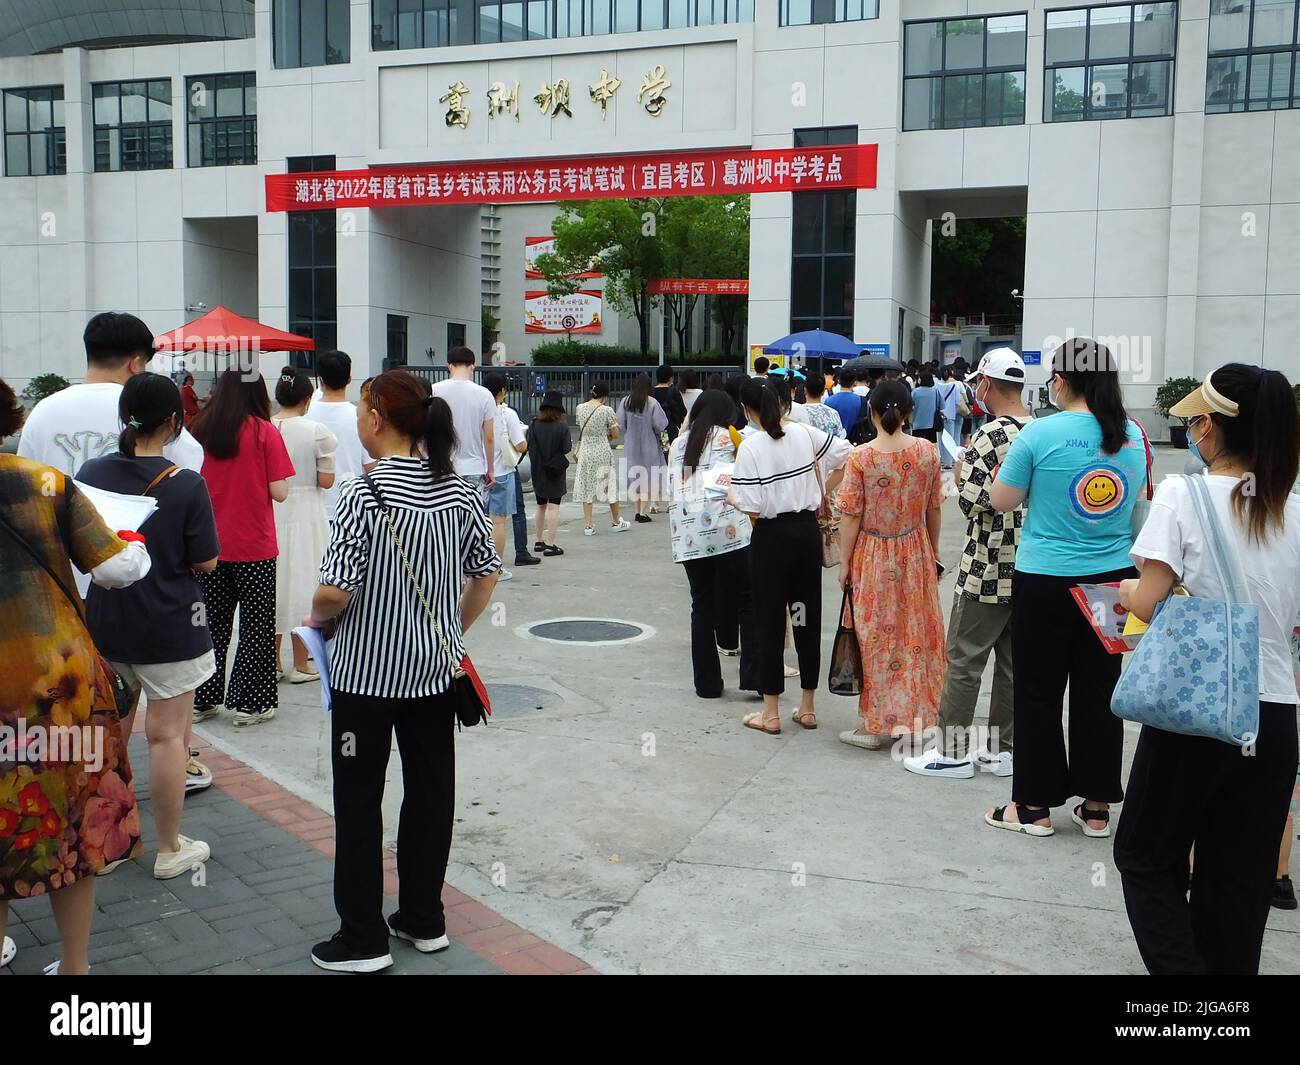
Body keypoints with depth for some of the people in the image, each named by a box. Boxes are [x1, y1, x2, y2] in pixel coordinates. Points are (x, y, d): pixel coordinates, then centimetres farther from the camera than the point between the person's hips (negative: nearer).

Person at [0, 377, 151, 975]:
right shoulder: (49, 483, -6)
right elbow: (115, 569, -8)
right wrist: (137, 546, 13)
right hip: (61, 675, 1)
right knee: (73, 819, 14)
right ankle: (74, 963, 26)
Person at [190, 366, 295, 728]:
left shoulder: (200, 429, -1)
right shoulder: (265, 433, -10)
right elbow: (279, 491, -11)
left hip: (210, 545, 4)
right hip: (254, 547, -4)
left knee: (212, 622, 15)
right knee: (256, 624, 8)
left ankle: (203, 699, 20)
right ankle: (248, 703, 10)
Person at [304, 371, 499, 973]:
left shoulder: (363, 493, -18)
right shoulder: (459, 490, 0)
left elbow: (337, 590, -21)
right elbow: (486, 572, 7)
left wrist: (317, 618, 0)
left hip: (367, 671, -5)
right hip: (436, 668, 6)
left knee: (358, 800, 7)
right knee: (431, 791, 14)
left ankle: (363, 938, 15)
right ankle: (424, 921, 26)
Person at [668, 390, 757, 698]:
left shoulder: (677, 444, 20)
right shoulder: (725, 437, 5)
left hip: (687, 535, 5)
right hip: (726, 528, -5)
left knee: (702, 605, 9)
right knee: (747, 602, 1)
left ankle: (707, 683, 10)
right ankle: (754, 675, -5)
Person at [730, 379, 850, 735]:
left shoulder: (750, 446, -14)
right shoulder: (804, 433, 0)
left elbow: (751, 508, -17)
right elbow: (845, 455, 5)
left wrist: (729, 494, 2)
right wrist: (822, 492, 12)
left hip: (772, 536, -5)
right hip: (808, 530, 5)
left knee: (770, 619, 4)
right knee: (808, 616, 12)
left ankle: (770, 714, 10)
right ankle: (807, 708, 21)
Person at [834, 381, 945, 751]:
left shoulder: (860, 457, -15)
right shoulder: (927, 452, -5)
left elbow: (851, 515, -12)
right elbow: (933, 509, 3)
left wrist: (845, 562, -2)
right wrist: (933, 551, 16)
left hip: (873, 558, -3)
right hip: (916, 556, 3)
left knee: (876, 637, 6)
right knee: (916, 633, 14)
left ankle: (876, 725, 12)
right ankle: (915, 717, 23)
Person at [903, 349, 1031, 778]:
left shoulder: (989, 436, -17)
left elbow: (973, 502, -20)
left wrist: (960, 478, -1)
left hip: (987, 569, -7)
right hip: (1030, 568, 7)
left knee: (964, 661, 1)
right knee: (1013, 661, 12)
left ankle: (952, 752, 7)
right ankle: (1002, 750, 21)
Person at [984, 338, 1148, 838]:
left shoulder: (1040, 433, -13)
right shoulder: (1132, 435, 2)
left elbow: (1001, 500, -4)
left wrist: (1006, 462, 11)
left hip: (1045, 581, -4)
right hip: (1113, 579, 5)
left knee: (1039, 693, 6)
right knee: (1099, 691, 12)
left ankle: (1035, 806, 16)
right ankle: (1096, 807, 21)